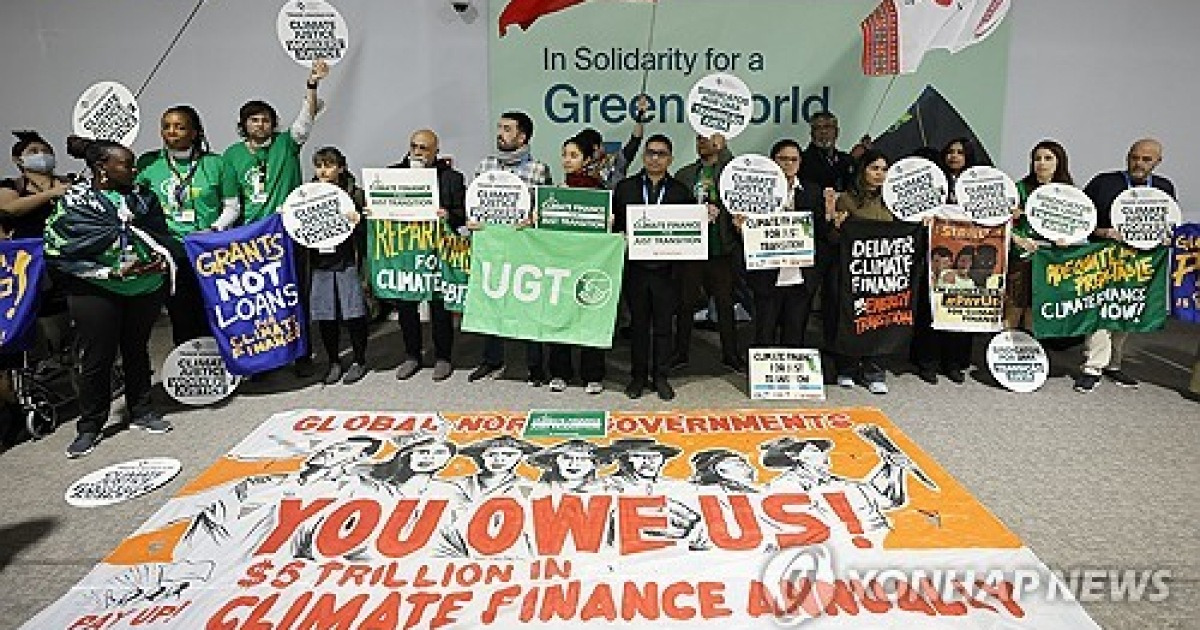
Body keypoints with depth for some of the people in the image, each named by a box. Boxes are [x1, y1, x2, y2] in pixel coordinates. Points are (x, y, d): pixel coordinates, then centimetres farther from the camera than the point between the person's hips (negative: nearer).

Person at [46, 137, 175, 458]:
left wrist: (160, 258, -10)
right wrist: (110, 271, -19)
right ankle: (89, 427, 16)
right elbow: (58, 254, -11)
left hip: (146, 287, 4)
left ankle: (141, 411, 28)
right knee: (98, 359, 1)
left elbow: (160, 235, 12)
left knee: (137, 350, 15)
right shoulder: (73, 203, -7)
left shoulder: (142, 197, 6)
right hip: (96, 292, -4)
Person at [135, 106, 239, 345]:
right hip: (168, 254, 2)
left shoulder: (215, 163, 4)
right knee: (180, 319, 6)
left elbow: (232, 206, 8)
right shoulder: (148, 163, 8)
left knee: (209, 319, -3)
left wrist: (214, 229, -7)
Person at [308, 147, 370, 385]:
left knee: (353, 313, 2)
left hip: (348, 261, -3)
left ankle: (359, 361, 18)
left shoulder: (354, 193, -1)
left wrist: (358, 221, -21)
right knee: (325, 316, 8)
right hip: (320, 262, 4)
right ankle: (334, 362, 22)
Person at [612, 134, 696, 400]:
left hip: (666, 268, 0)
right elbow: (614, 223, 6)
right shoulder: (625, 187, 9)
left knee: (663, 325, 7)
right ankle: (638, 376, 20)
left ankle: (660, 376, 19)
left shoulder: (681, 191, 8)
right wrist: (620, 235, -15)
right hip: (636, 266, 0)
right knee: (638, 324, 8)